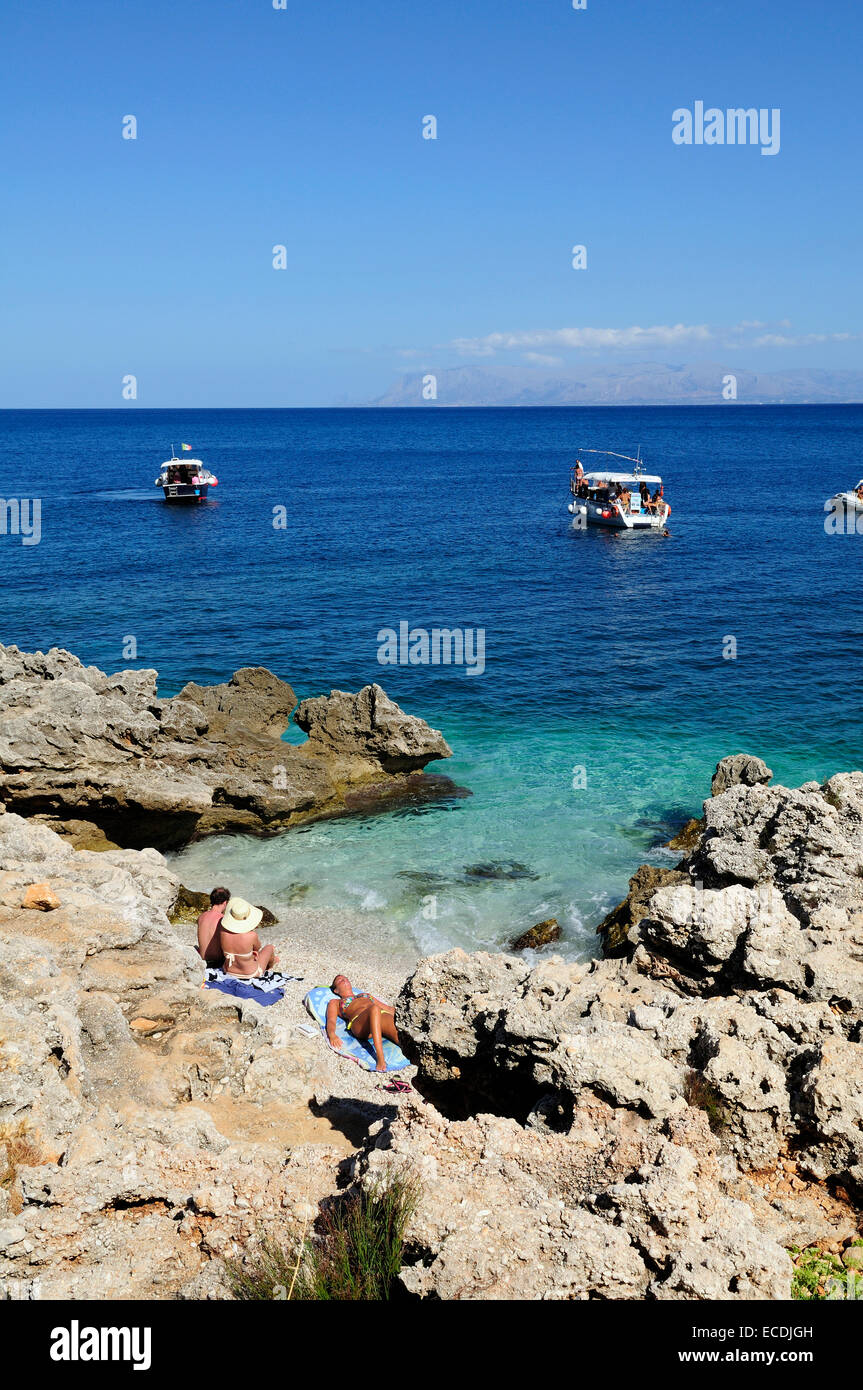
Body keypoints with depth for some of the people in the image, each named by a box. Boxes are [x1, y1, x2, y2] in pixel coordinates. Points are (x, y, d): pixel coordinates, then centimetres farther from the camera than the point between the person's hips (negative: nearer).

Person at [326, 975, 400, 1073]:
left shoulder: (366, 995, 43)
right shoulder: (335, 1002, 33)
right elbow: (331, 1021, 14)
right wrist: (332, 1035, -11)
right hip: (359, 1022, -4)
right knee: (374, 1009, -40)